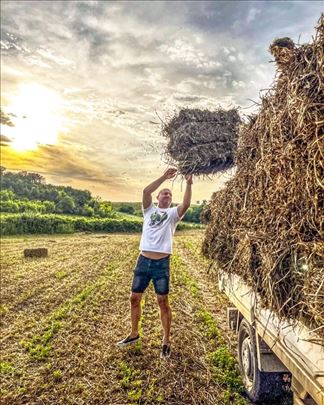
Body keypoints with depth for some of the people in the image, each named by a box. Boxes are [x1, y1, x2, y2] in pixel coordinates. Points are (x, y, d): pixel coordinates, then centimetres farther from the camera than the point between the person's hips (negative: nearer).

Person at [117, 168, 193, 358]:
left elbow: (186, 204, -16)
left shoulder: (173, 213, 5)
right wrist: (164, 177, -10)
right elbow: (146, 191, -6)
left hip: (162, 263, -3)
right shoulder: (150, 209, 10)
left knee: (163, 301, 3)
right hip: (143, 260, 3)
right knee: (135, 298, 12)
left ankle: (167, 341, 19)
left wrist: (189, 184, -18)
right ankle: (134, 334, 33)